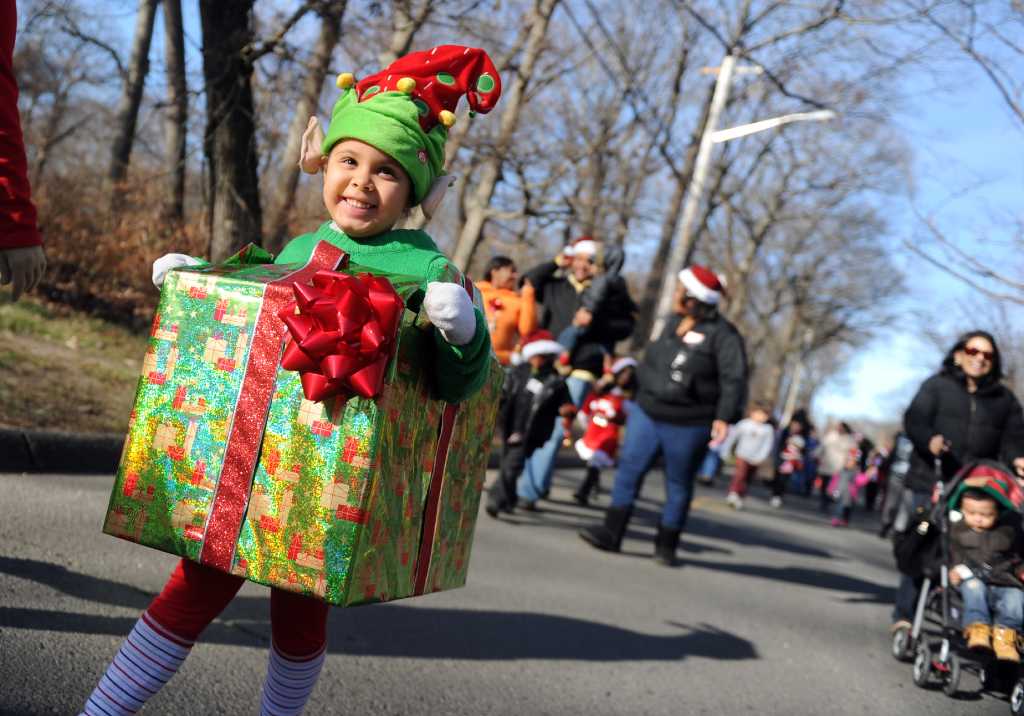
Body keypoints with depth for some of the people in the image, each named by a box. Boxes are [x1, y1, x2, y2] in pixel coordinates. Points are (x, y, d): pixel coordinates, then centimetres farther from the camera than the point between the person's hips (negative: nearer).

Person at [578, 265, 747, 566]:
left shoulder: (722, 334, -14)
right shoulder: (674, 323, 9)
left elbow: (734, 379, -20)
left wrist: (725, 417, -30)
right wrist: (641, 399, 23)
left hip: (687, 425, -6)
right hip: (647, 414, 6)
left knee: (678, 485, 7)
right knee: (629, 468, -2)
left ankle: (666, 545, 20)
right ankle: (611, 532, 1)